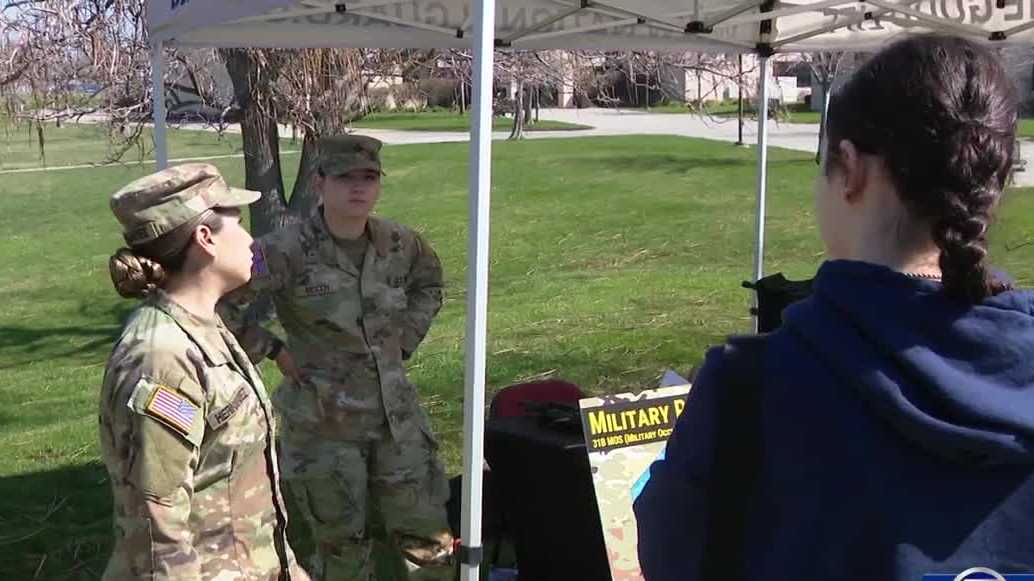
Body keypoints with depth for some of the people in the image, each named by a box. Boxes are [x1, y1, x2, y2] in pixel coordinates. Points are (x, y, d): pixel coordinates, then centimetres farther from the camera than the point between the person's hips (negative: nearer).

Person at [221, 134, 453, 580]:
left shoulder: (397, 243, -2)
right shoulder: (288, 250, -18)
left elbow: (428, 283, 20)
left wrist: (403, 341, 8)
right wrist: (272, 350, -13)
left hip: (396, 416, 4)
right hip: (323, 424, -4)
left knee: (430, 545, 11)